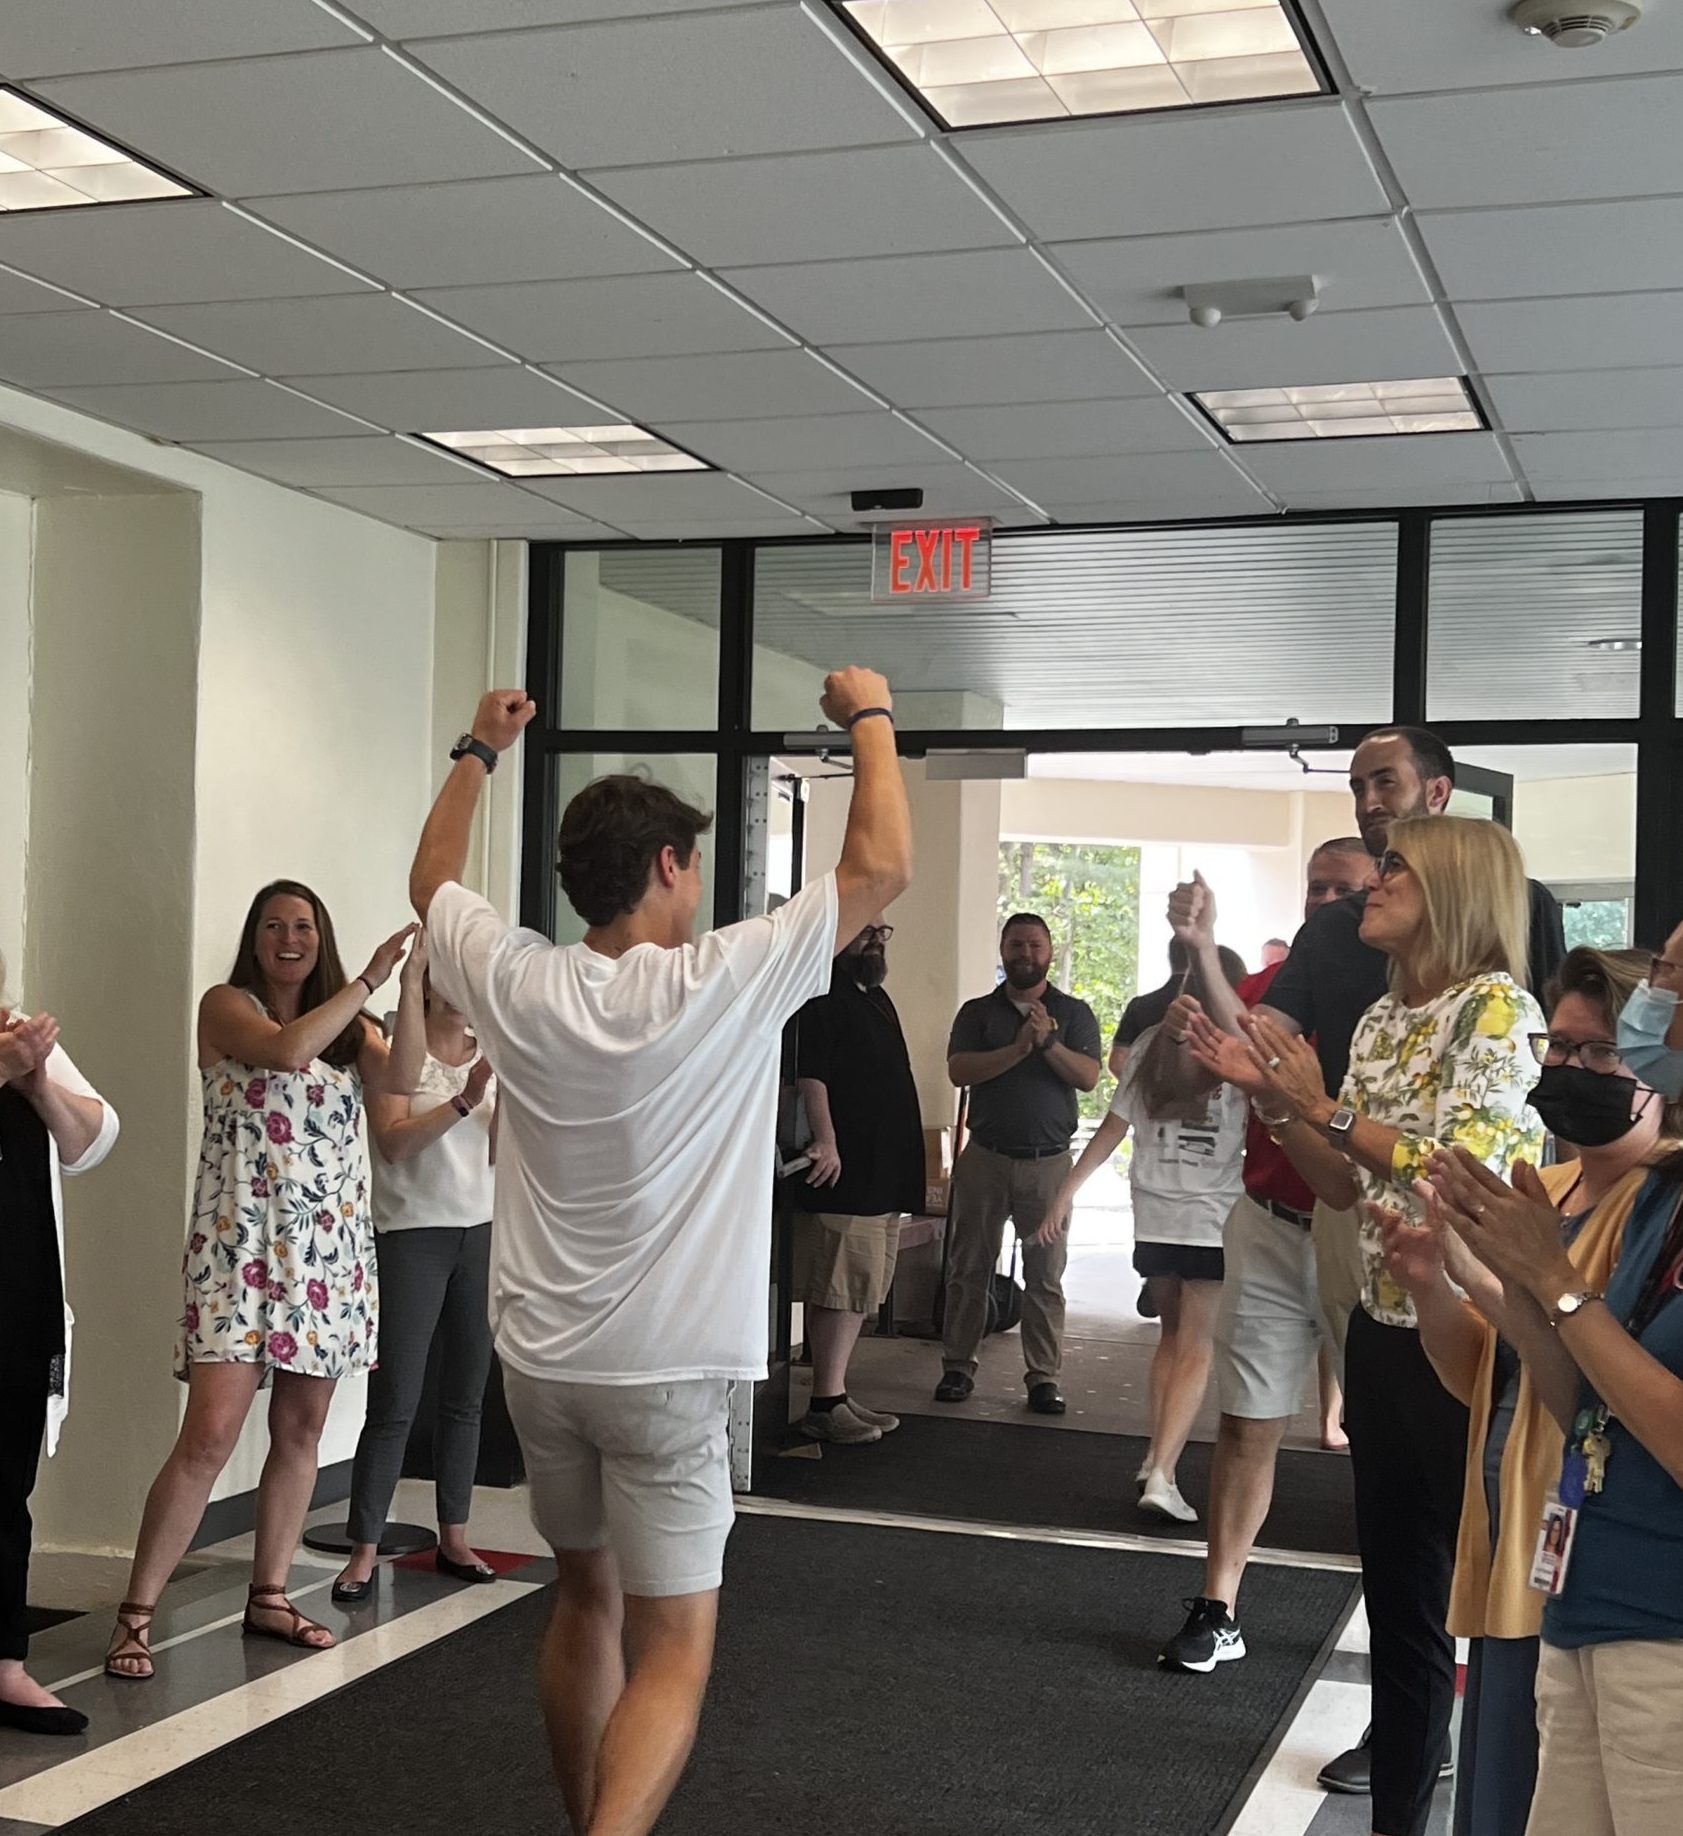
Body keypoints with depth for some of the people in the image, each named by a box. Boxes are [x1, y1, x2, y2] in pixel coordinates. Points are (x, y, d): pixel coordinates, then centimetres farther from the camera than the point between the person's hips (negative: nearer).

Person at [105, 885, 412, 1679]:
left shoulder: (348, 1027, 14)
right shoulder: (226, 1005, 0)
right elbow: (287, 1049, -21)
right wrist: (369, 979, -19)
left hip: (328, 1247, 6)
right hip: (242, 1245, -5)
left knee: (300, 1430, 9)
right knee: (209, 1436, -12)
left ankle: (269, 1596, 21)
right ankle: (136, 1614, -4)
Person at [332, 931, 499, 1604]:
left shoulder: (494, 1058, 10)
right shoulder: (394, 1051, -3)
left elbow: (503, 1151, 3)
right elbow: (394, 1142, -15)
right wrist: (464, 1101, -22)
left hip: (483, 1232, 5)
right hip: (413, 1233, -5)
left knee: (466, 1397, 9)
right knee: (394, 1402, -5)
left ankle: (454, 1538, 19)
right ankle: (364, 1551, 1)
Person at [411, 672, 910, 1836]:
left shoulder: (514, 984, -3)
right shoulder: (720, 985, -16)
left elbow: (433, 878, 18)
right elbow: (883, 869, -11)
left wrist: (480, 754, 29)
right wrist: (872, 718, 2)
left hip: (541, 1359, 6)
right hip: (661, 1372, -5)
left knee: (587, 1601, 22)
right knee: (672, 1654, -2)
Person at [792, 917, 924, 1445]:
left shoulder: (876, 997, 21)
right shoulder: (825, 998, -9)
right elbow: (812, 1075, -19)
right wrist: (826, 1140, -30)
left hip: (885, 1174, 10)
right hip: (847, 1171, -10)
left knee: (860, 1288, 12)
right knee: (840, 1287, -9)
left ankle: (839, 1397, 19)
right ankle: (825, 1407, -5)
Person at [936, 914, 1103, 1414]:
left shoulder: (1074, 1014, 8)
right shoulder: (977, 1012, 8)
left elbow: (1088, 1076, -5)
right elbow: (959, 1070, -8)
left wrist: (1048, 1041, -18)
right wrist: (1020, 1046, -15)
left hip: (1049, 1161, 0)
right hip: (985, 1157, 0)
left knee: (1046, 1274, 1)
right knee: (969, 1269, 4)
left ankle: (1044, 1377, 5)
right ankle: (957, 1367, 12)